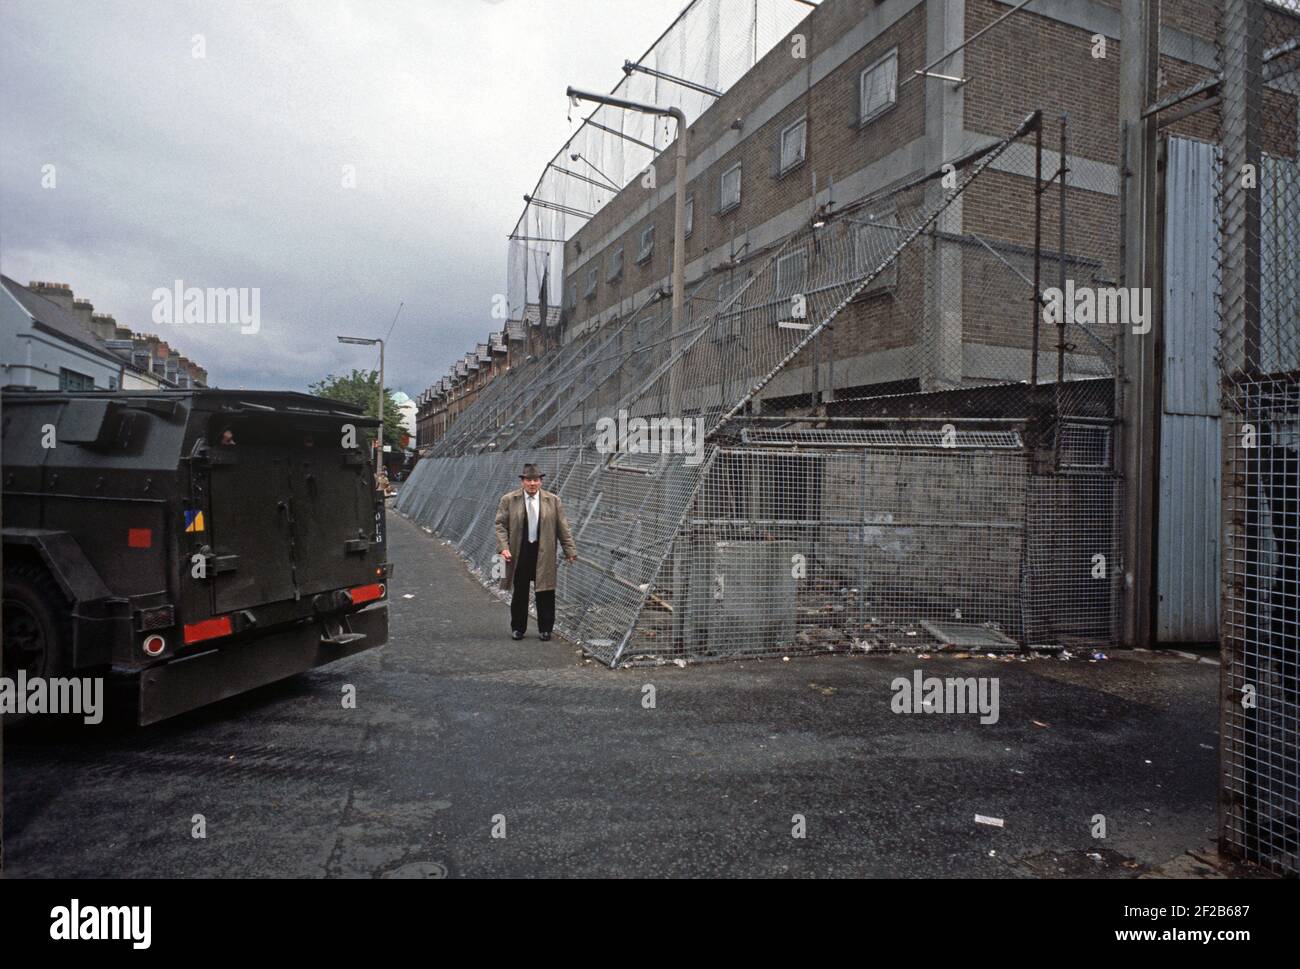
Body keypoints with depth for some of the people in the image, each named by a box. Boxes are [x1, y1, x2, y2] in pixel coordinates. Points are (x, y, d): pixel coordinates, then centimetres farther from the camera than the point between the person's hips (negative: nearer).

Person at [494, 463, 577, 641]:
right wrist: (503, 547, -13)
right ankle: (518, 628, 24)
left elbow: (563, 528, 5)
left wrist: (570, 550, 0)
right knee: (520, 593, 9)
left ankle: (545, 629, 18)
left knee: (545, 593, 4)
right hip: (519, 553, 0)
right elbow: (500, 525, 0)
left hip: (544, 554, 0)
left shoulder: (553, 501, 3)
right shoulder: (508, 500, 1)